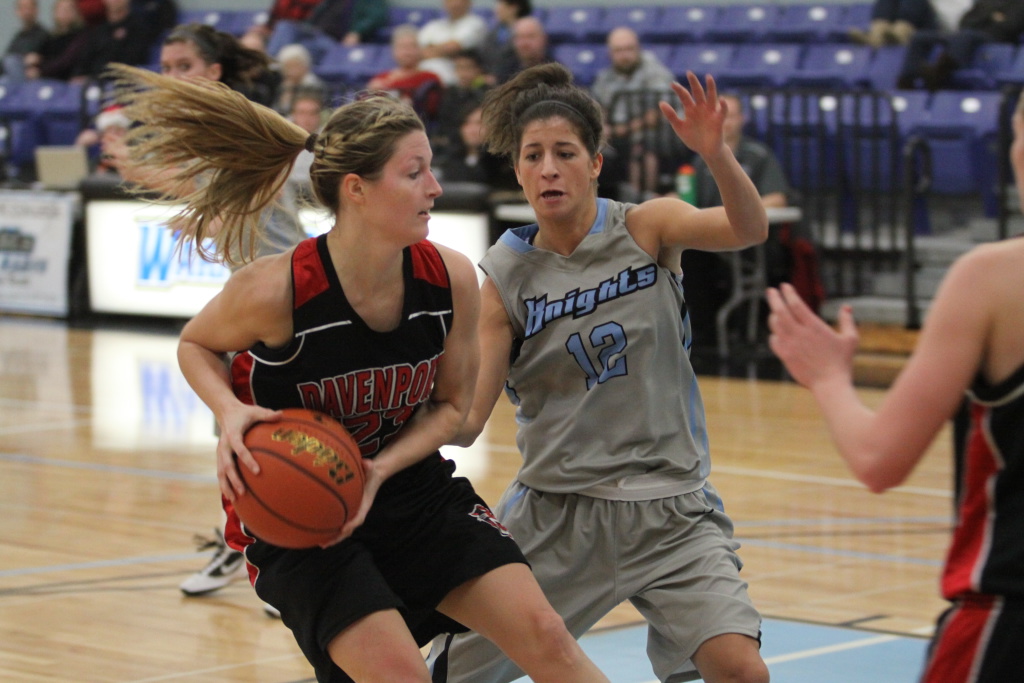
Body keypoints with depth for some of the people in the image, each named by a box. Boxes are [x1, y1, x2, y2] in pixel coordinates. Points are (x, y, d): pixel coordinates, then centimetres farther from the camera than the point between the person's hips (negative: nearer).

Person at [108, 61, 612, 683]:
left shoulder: (452, 278, -13)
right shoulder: (275, 290, -23)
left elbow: (451, 405, 2)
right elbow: (195, 345, -1)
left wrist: (379, 471, -15)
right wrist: (231, 412, -22)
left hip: (413, 488, 4)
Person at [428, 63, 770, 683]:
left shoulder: (645, 227, -2)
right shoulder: (506, 276, -1)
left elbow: (749, 230, -21)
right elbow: (466, 420, -4)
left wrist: (717, 153, -38)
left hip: (667, 505, -1)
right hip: (554, 509, 1)